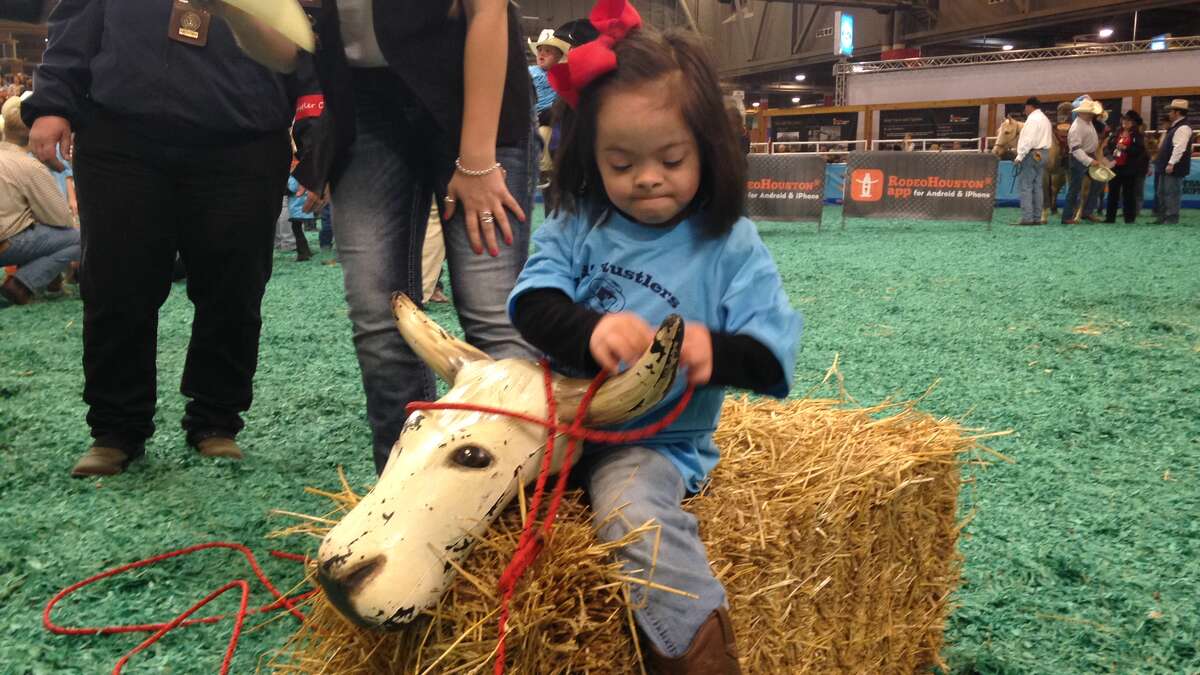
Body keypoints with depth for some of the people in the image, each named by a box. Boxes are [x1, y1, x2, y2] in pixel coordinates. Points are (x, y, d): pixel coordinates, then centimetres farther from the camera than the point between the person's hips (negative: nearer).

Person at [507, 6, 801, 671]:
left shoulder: (732, 247, -6)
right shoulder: (576, 227, 2)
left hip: (657, 439, -4)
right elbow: (532, 303, -12)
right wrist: (589, 331, -35)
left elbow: (774, 356, -10)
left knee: (634, 514, -32)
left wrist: (713, 349, -34)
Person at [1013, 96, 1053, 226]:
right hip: (1044, 154, 10)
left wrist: (1019, 157, -18)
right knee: (1038, 186, 10)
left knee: (1025, 186, -8)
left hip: (1032, 154, -10)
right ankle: (1037, 218, 10)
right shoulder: (1045, 119, 20)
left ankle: (1027, 218, -12)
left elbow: (1028, 140, -20)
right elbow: (1049, 139, 17)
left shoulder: (1032, 119, -11)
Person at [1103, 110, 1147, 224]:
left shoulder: (1137, 136, -1)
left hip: (1129, 169, -4)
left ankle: (1129, 217, 5)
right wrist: (1110, 157, -8)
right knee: (1112, 193, 7)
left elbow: (1140, 150, -13)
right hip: (1115, 168, 4)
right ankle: (1110, 217, 11)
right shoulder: (1116, 134, 13)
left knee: (1128, 194, 0)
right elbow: (1107, 147, 11)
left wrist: (1125, 148, -21)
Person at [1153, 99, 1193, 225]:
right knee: (1162, 194, 14)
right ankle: (1163, 218, 19)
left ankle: (1172, 219, -6)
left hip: (1174, 168, -11)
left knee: (1171, 194, -8)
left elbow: (1179, 148, -24)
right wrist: (1161, 163, 23)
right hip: (1166, 167, 11)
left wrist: (1171, 163, -27)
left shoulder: (1183, 128, -14)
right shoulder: (1174, 127, 19)